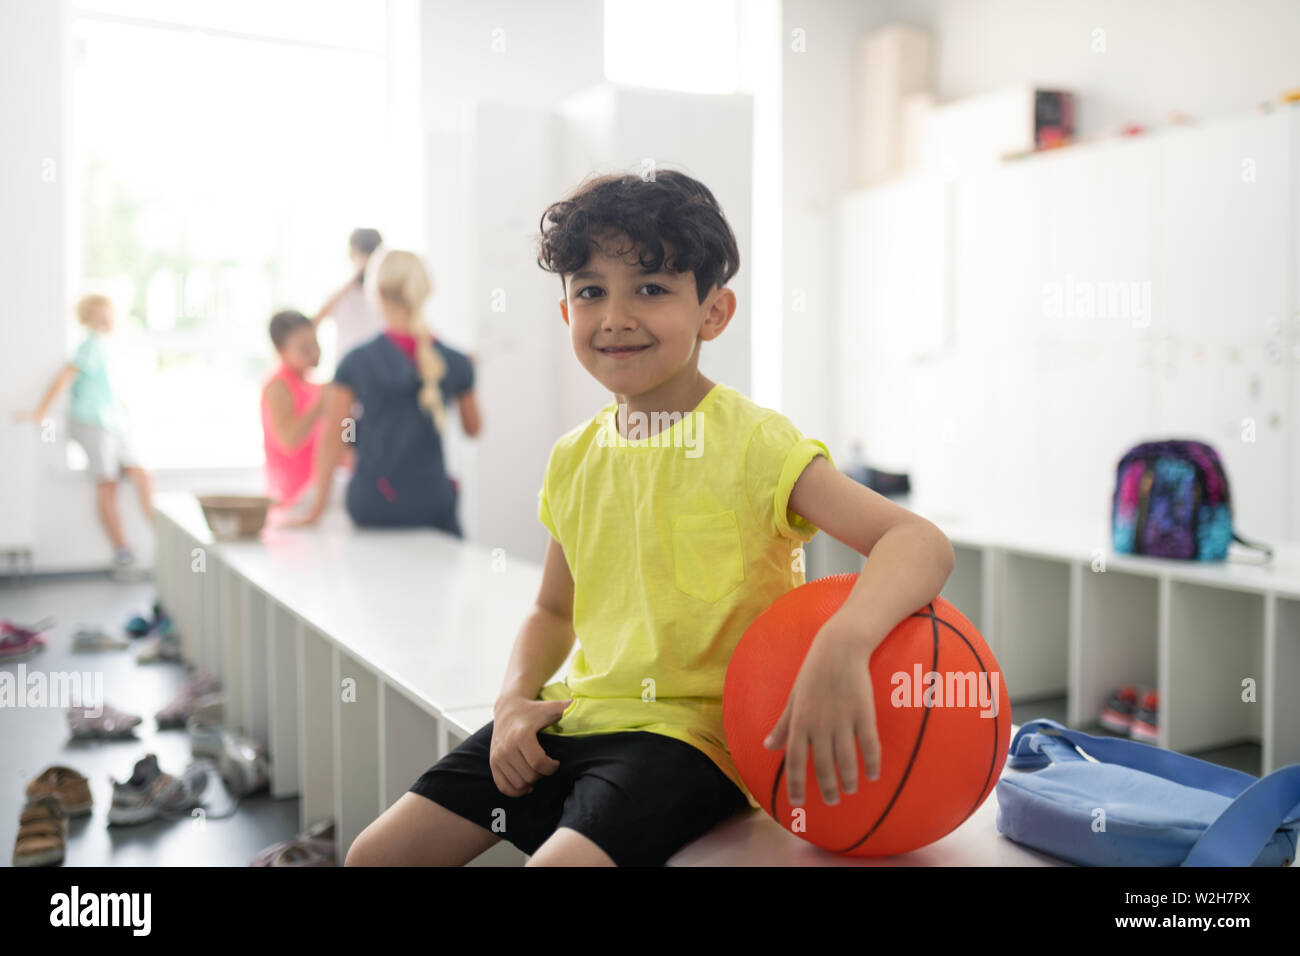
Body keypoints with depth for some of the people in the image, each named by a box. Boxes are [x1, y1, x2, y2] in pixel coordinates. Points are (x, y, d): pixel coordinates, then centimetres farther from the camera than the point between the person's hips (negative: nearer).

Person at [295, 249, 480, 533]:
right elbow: (473, 429, 14)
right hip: (432, 502, 0)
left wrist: (318, 505, 7)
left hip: (370, 505, 0)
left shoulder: (356, 361, -5)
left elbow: (331, 438, -2)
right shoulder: (455, 363, -2)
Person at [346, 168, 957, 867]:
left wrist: (842, 639, -43)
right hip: (577, 714, 6)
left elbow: (921, 544, -23)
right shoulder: (573, 458, 7)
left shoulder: (750, 442, -13)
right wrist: (516, 697, -1)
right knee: (375, 856, 3)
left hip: (691, 730, -6)